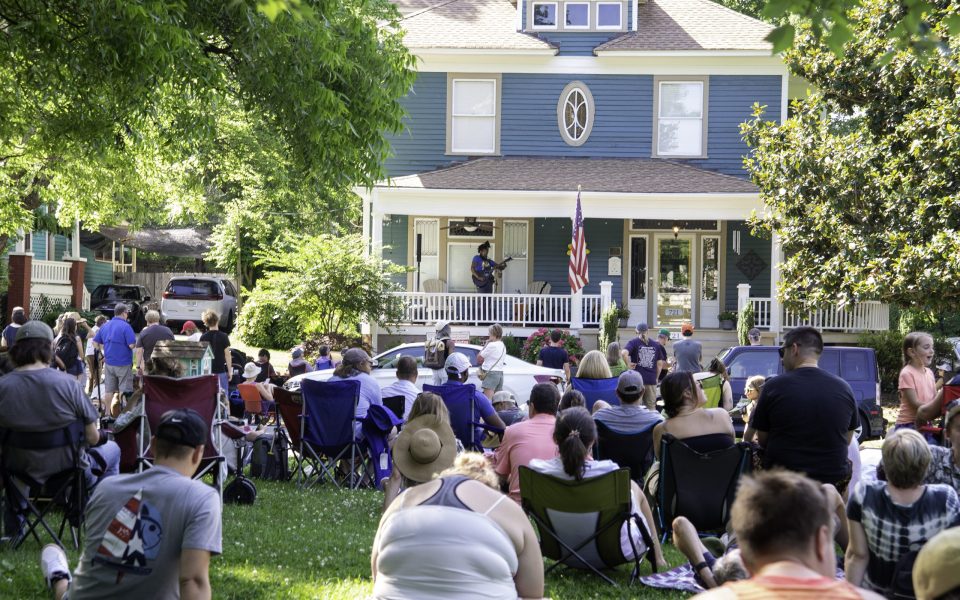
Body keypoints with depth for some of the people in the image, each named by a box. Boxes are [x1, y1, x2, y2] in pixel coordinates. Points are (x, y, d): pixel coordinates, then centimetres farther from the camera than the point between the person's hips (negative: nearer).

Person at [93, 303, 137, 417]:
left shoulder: (105, 326, 7)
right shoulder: (125, 326, -14)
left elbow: (95, 343, 11)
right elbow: (132, 345, -20)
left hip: (109, 363, 6)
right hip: (123, 364, -6)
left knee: (109, 390, 11)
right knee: (124, 390, 2)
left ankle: (109, 413, 16)